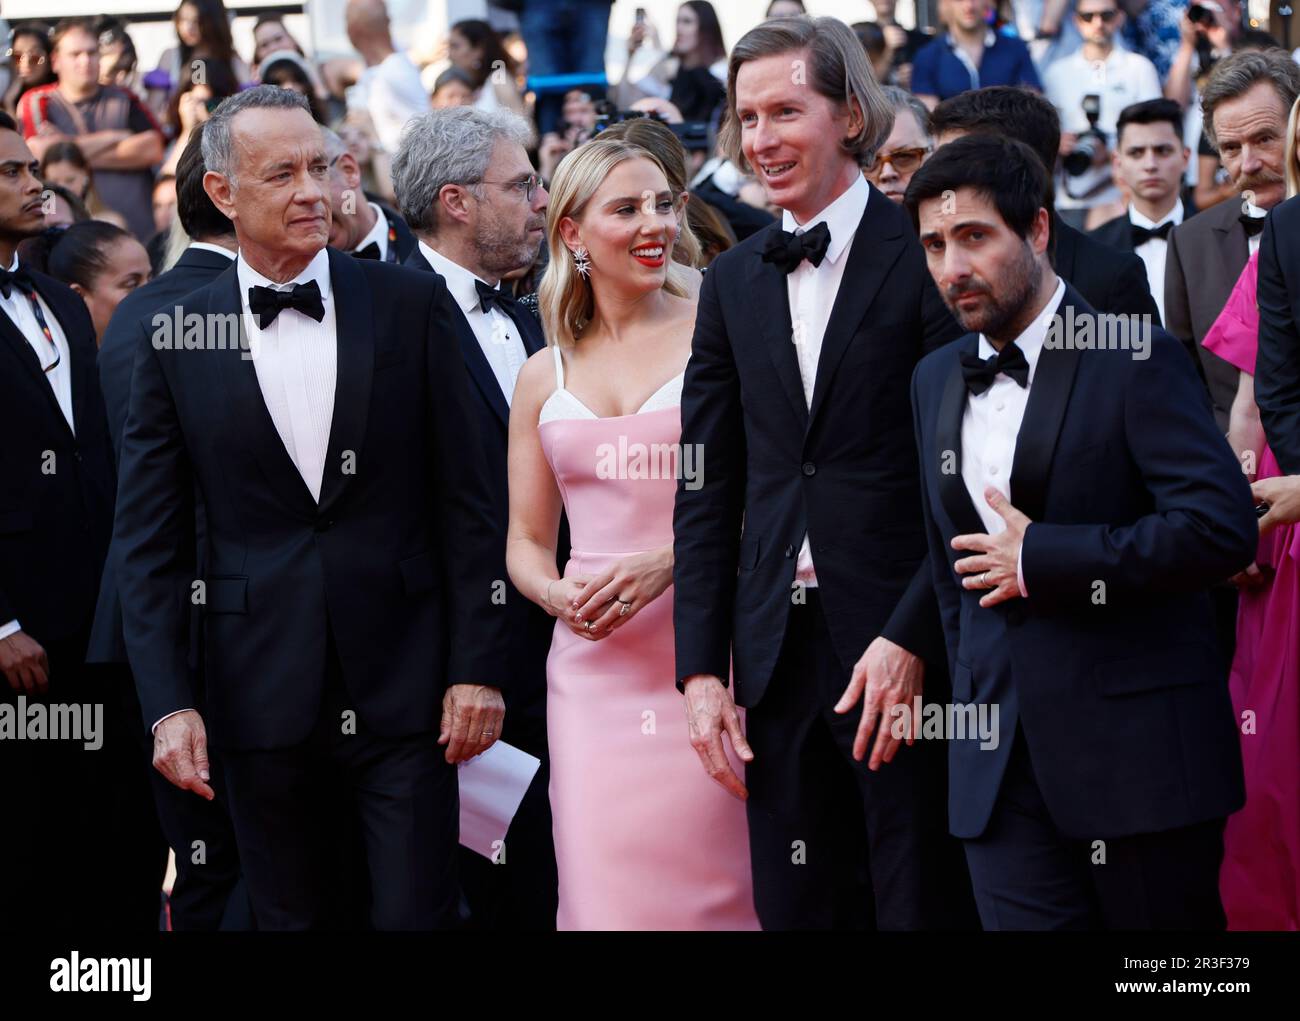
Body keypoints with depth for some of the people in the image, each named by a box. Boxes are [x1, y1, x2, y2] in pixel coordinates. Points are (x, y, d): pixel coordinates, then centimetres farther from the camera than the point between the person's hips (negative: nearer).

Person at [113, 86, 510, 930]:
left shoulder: (408, 306, 2)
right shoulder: (174, 342, 2)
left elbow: (464, 501, 2)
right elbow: (149, 539, 3)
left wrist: (478, 667, -3)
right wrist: (168, 703, -5)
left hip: (403, 686, -1)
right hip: (265, 695, 1)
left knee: (417, 915, -3)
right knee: (290, 918, 9)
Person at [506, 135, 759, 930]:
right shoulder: (545, 377, 13)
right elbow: (526, 541, 17)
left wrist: (670, 561, -18)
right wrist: (558, 593, -6)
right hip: (593, 667, 3)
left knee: (705, 885, -5)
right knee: (606, 885, -4)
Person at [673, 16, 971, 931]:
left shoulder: (922, 258, -4)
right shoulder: (733, 284, 13)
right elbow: (707, 493, 12)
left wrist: (914, 637, -15)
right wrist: (703, 670, 6)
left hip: (903, 648, -5)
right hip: (779, 648, 5)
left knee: (921, 901, -1)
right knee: (799, 907, 8)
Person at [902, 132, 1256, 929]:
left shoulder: (1134, 359, -6)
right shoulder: (936, 382, 14)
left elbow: (1223, 526, -17)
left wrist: (1042, 561, -14)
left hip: (1137, 747, -5)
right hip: (1001, 767, 5)